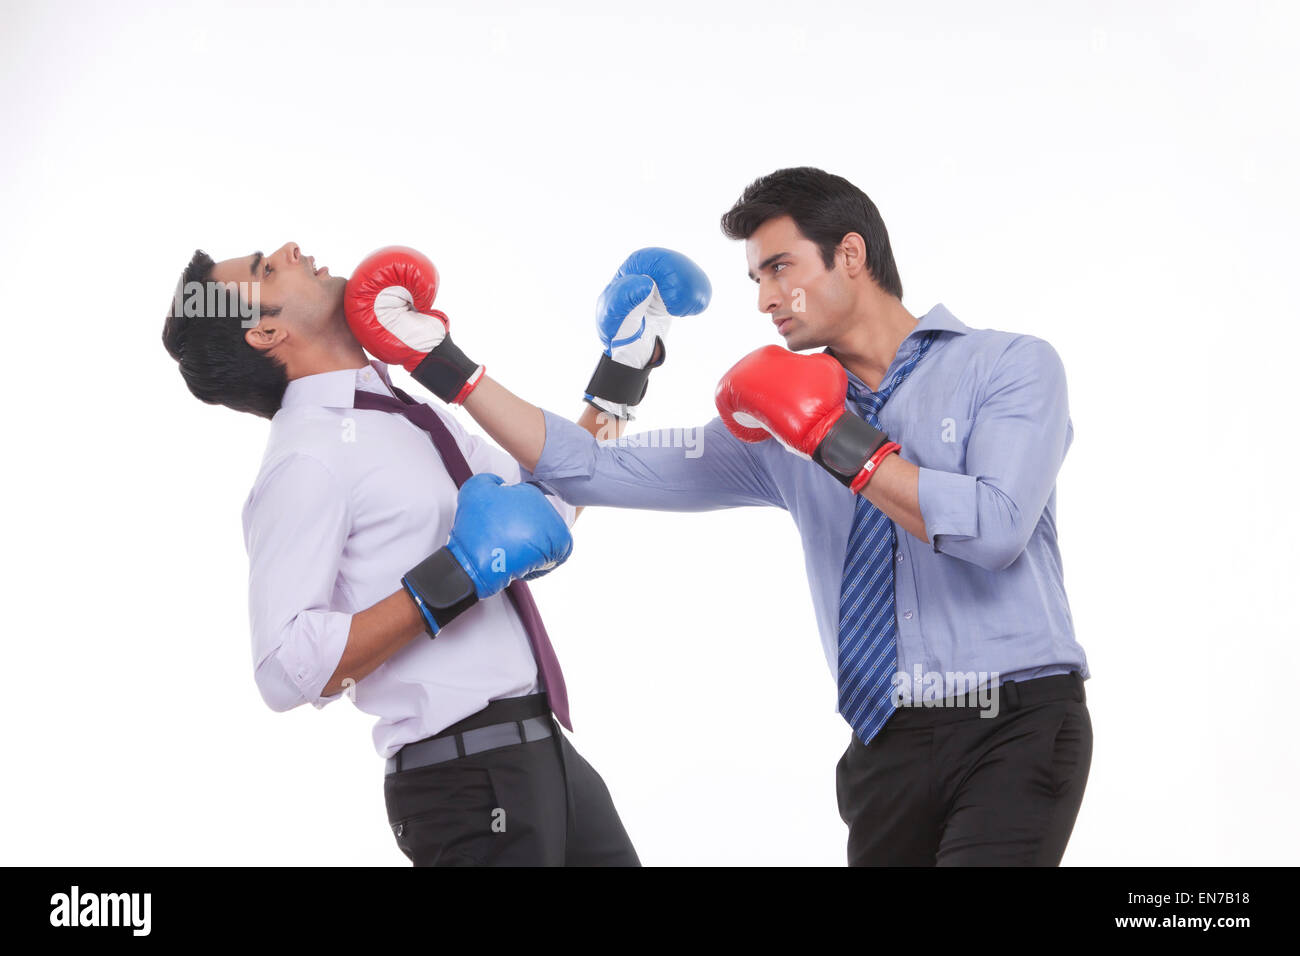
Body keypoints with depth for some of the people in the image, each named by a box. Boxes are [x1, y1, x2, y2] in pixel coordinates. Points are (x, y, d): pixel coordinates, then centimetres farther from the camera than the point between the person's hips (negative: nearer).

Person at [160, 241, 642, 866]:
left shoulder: (407, 413, 13)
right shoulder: (308, 458, -14)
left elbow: (551, 509, 25)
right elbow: (286, 670, -24)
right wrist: (459, 575, -23)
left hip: (546, 752, 8)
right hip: (467, 778, -8)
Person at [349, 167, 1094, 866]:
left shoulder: (1011, 366, 1)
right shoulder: (781, 424, 14)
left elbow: (996, 528, -16)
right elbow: (596, 470, 12)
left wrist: (836, 439, -11)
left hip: (1013, 731, -5)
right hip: (888, 749, 5)